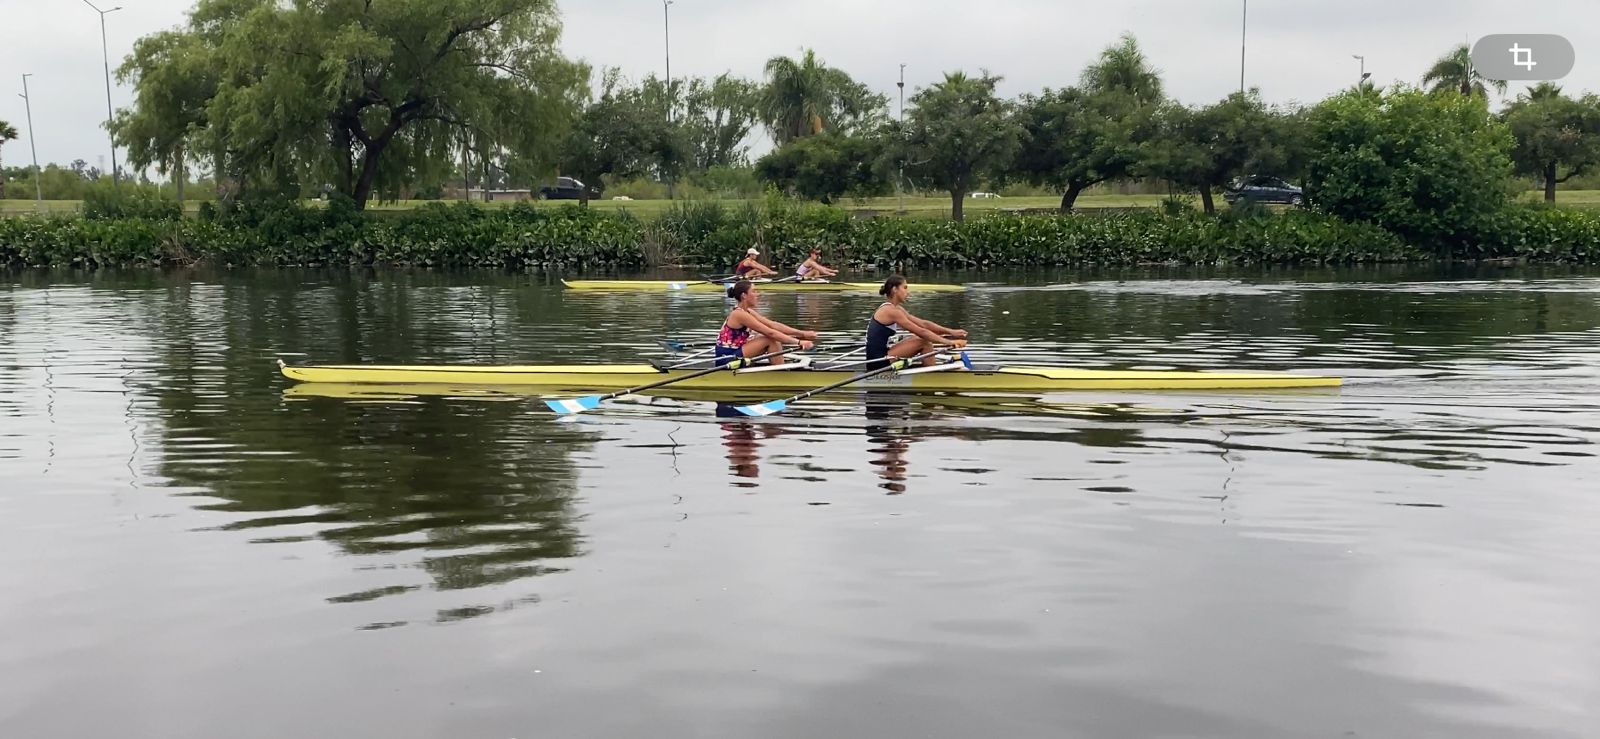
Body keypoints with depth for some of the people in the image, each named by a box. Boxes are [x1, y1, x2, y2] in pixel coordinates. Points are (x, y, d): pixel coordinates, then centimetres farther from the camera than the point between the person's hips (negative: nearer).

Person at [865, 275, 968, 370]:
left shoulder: (896, 309, 13)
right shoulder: (890, 311, -16)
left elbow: (924, 324, 11)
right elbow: (921, 332, -18)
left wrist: (951, 332, 3)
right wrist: (949, 342, -15)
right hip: (878, 362, -10)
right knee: (925, 342, -13)